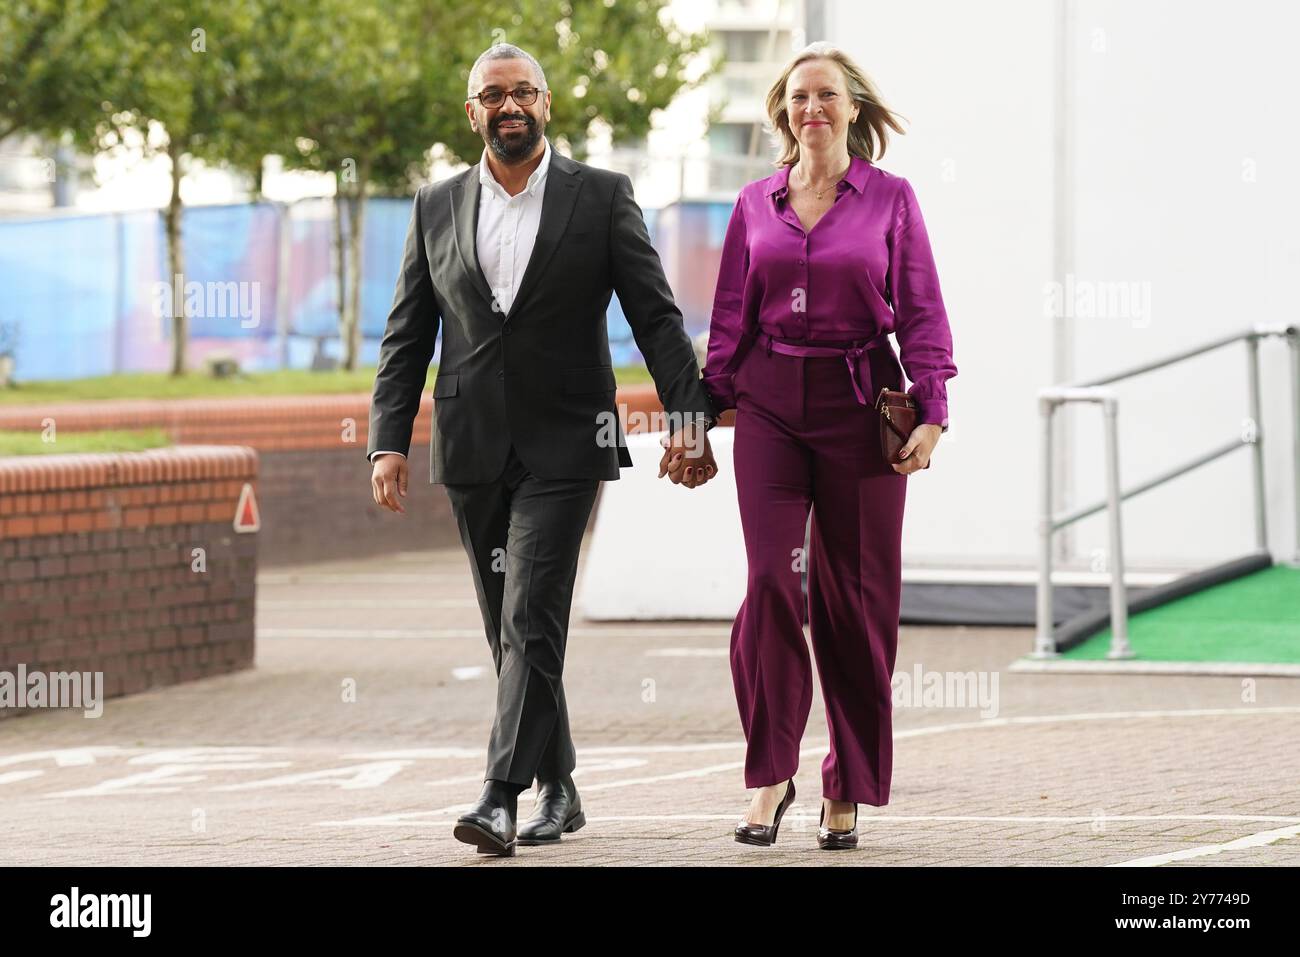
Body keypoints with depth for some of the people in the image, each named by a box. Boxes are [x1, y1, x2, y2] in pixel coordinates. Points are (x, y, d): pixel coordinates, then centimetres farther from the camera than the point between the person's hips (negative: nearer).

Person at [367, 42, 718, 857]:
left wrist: (689, 419, -11)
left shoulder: (602, 197, 0)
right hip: (473, 452, 4)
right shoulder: (437, 208, 9)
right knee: (509, 629, 9)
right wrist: (389, 442, 0)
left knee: (532, 620, -14)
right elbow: (407, 336, 9)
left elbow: (657, 316, -1)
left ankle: (502, 800, -20)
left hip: (563, 448, -4)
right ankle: (559, 791, 21)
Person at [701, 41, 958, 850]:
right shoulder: (757, 206, 10)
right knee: (772, 581, -11)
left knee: (856, 596, 1)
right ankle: (769, 775, -2)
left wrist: (931, 414, -6)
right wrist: (709, 408, 7)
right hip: (770, 406, 1)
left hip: (861, 404, -1)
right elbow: (730, 318, 14)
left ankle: (848, 792, 10)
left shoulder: (890, 199, 4)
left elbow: (922, 313, 2)